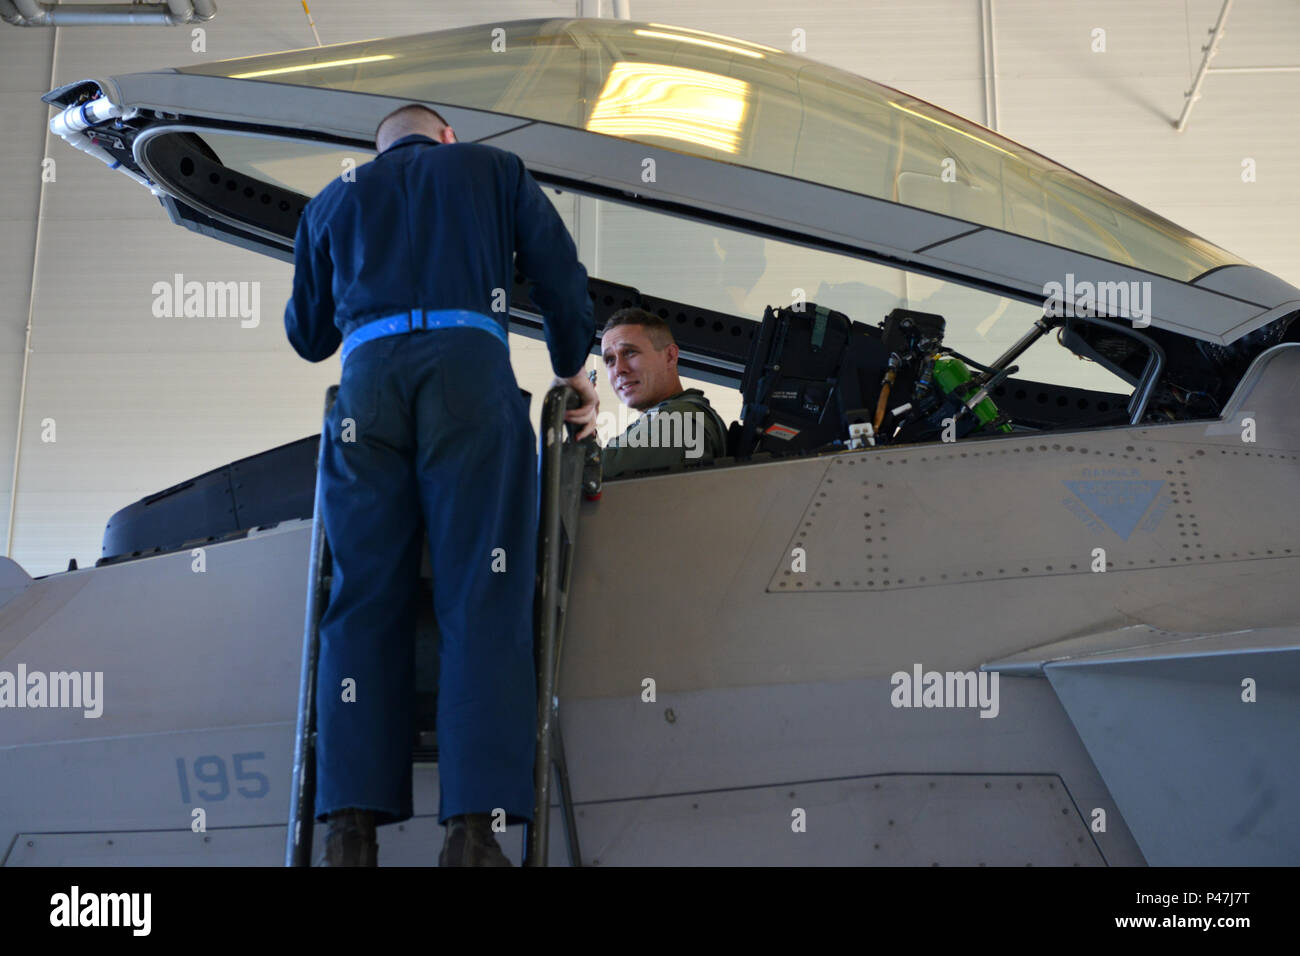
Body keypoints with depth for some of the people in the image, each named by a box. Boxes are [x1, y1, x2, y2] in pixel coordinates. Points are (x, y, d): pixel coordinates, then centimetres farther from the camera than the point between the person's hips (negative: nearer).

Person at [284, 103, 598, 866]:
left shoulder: (334, 200, 29)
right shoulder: (492, 168, 24)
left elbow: (308, 335, 31)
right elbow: (563, 278, 16)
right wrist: (574, 372, 30)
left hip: (368, 384, 2)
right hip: (472, 373, -2)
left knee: (366, 600, 2)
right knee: (483, 597, -6)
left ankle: (351, 826, -8)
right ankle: (473, 827, -16)